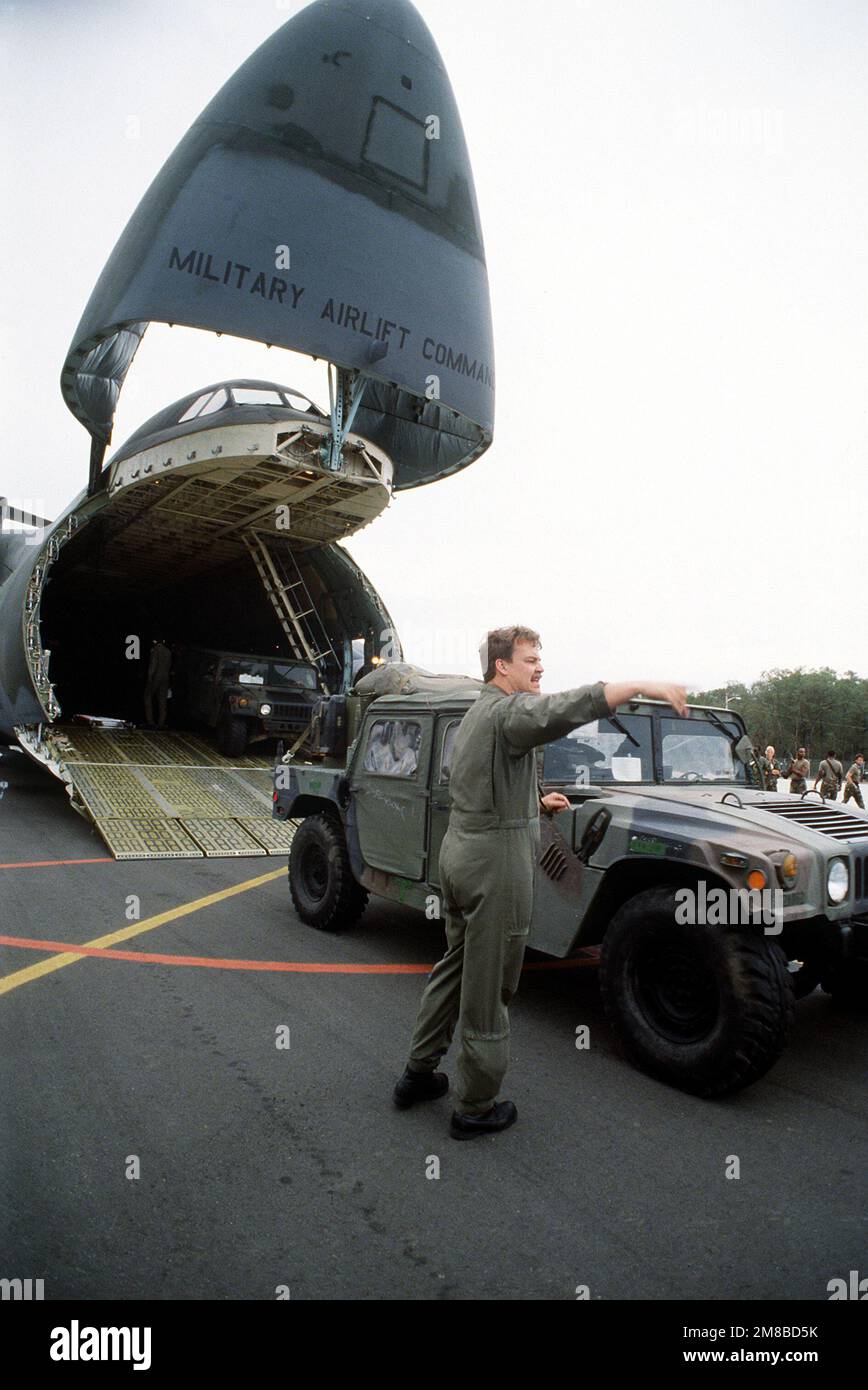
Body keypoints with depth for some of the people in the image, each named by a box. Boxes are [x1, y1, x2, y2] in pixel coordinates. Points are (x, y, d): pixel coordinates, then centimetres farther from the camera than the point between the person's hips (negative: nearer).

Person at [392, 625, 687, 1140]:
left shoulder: (478, 714, 16)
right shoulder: (508, 711, -16)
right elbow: (566, 709, -36)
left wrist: (536, 803, 17)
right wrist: (643, 685, -35)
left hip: (459, 852, 10)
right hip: (496, 863, -10)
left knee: (455, 967, 21)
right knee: (488, 989, 3)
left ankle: (418, 1074, 33)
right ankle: (476, 1109, 17)